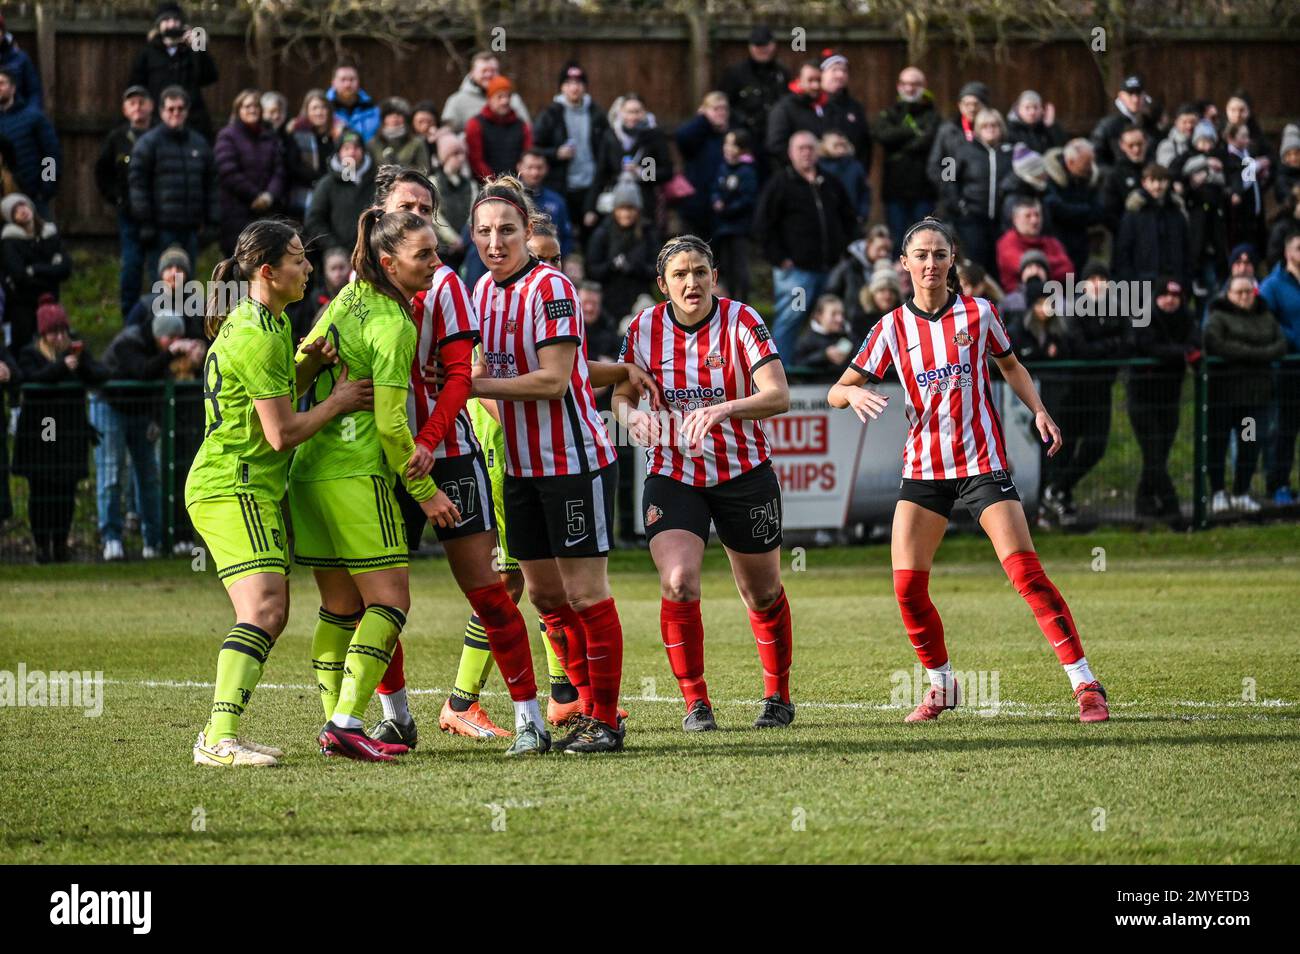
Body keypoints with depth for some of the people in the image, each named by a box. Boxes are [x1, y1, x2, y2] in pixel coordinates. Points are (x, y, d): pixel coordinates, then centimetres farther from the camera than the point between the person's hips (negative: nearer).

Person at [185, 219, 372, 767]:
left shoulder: (269, 322, 16)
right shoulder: (256, 336, -17)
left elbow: (276, 394, 24)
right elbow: (282, 433, -18)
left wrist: (311, 363, 6)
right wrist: (339, 401, -4)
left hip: (255, 488, 11)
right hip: (234, 489, -11)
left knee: (271, 613, 11)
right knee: (263, 608, -22)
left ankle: (221, 735, 12)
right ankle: (220, 737, -29)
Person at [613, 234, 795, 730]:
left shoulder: (741, 321, -15)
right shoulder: (645, 328, -6)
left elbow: (778, 395, -25)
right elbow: (622, 394, 6)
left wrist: (721, 410, -41)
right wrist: (633, 415, -18)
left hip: (744, 474, -1)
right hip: (672, 477, 1)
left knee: (762, 594, 10)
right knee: (678, 582, -20)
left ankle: (778, 696, 32)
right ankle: (696, 702, -5)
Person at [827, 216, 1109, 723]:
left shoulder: (978, 313, 0)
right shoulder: (893, 328, 2)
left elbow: (1011, 366, 17)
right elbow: (836, 392, 4)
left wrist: (1039, 412, 2)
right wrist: (855, 394, -20)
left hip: (983, 463, -2)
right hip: (923, 468, 2)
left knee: (1026, 572, -14)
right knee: (908, 585, -7)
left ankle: (1084, 683, -11)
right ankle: (941, 685, 13)